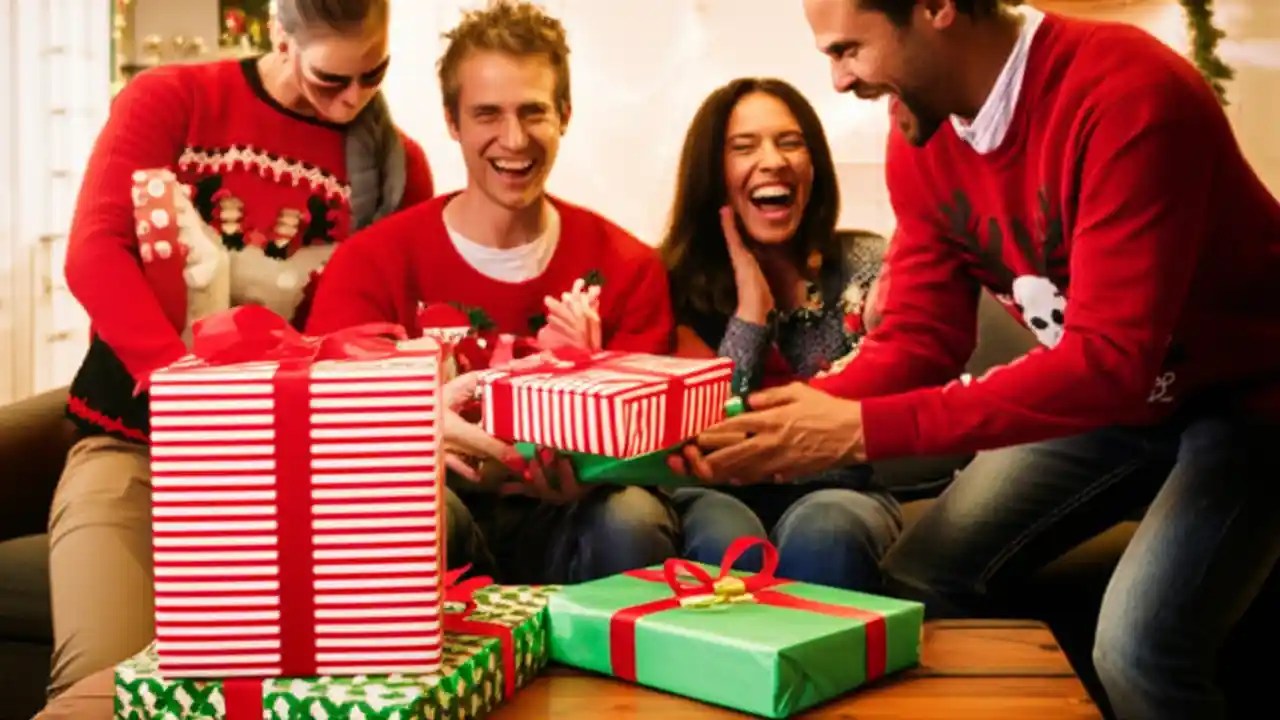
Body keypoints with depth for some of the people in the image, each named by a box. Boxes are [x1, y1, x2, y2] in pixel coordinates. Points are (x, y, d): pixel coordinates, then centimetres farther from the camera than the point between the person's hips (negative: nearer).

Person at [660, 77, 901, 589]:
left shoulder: (868, 265, 3)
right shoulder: (682, 283, 1)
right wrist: (751, 306, -13)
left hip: (840, 493, 1)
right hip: (725, 495, 0)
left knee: (820, 530, -34)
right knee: (723, 536, -35)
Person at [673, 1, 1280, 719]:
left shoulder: (1127, 94, -31)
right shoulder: (920, 137, -7)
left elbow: (1113, 362, -35)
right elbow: (920, 337, -4)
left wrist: (866, 429, -36)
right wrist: (782, 421, -21)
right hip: (1101, 395, 7)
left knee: (1137, 646, -26)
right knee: (917, 583, -6)